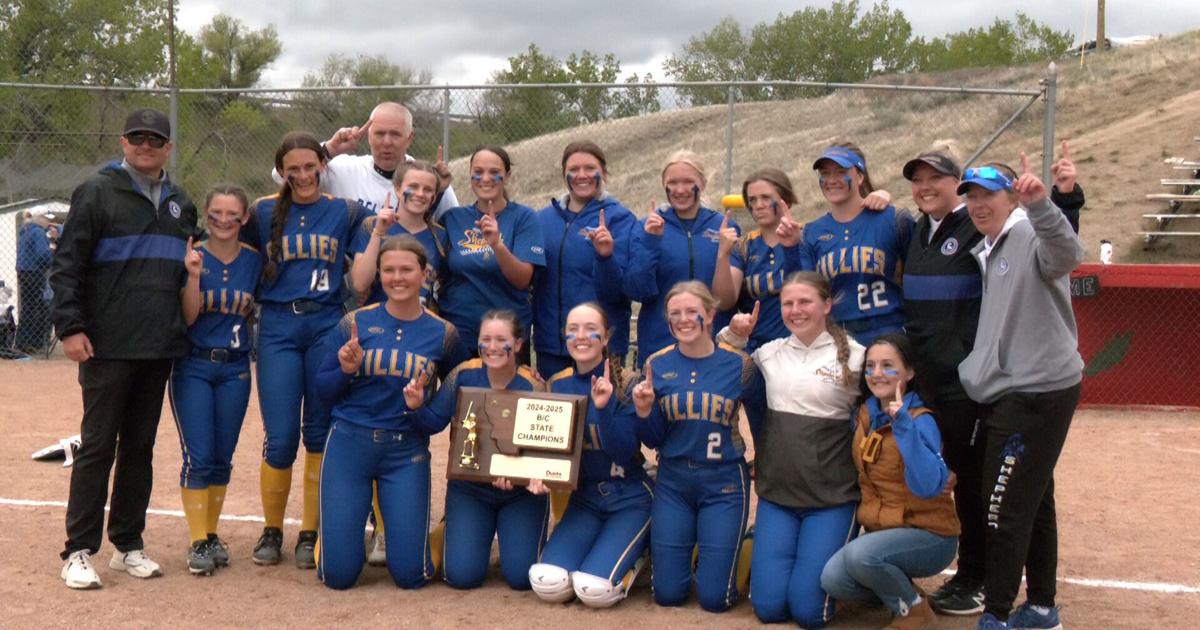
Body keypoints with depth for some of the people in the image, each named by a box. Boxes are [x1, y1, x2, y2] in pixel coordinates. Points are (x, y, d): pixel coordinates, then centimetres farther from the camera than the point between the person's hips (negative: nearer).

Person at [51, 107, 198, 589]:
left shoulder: (181, 204, 15)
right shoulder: (97, 193, -1)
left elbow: (191, 268, 25)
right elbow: (66, 265, -5)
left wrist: (187, 329, 17)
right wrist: (70, 327, -13)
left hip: (160, 349, 5)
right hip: (107, 347, -5)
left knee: (140, 447, 10)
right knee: (98, 446, -2)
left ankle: (128, 545, 18)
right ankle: (78, 553, 5)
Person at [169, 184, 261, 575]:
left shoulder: (254, 260, 3)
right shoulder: (192, 256, -5)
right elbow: (187, 318, -11)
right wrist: (194, 276, -23)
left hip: (235, 369, 3)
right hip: (193, 367, -3)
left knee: (222, 458, 9)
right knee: (198, 457, -6)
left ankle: (212, 534, 21)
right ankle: (197, 542, 1)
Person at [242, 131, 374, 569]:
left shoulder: (346, 212, 7)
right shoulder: (263, 213, 8)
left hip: (327, 326, 0)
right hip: (277, 329, 0)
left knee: (320, 434, 5)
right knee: (280, 437, -4)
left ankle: (310, 534, 16)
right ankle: (271, 530, 15)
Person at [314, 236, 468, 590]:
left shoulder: (442, 333, -1)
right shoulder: (356, 323, -2)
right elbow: (323, 391, 4)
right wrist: (345, 370, -16)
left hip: (407, 453, 0)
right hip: (349, 444, 0)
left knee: (411, 575, -3)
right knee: (338, 574, -1)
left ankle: (403, 522, 29)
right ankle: (336, 525, 32)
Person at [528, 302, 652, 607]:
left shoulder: (625, 383, -11)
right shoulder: (558, 385, 1)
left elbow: (625, 452, -17)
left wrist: (603, 407, -31)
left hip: (631, 498, -4)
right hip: (584, 496, 4)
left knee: (594, 589, -23)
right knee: (547, 583, -18)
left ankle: (635, 553, 11)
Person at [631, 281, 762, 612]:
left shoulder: (739, 364, -7)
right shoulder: (657, 364, -2)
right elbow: (654, 440, 2)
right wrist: (643, 411, -16)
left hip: (724, 482, -2)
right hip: (672, 482, 2)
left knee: (714, 598, -3)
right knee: (667, 594, 5)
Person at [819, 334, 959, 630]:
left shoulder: (921, 421, -15)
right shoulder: (864, 416, 2)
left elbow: (928, 486, -31)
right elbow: (864, 476, 15)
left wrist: (904, 425, -34)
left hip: (929, 535, -5)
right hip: (880, 529, 5)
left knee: (861, 554, -32)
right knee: (832, 579, -19)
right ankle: (896, 587, 10)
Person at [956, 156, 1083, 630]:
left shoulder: (1032, 237, -13)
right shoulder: (986, 251, 17)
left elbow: (1068, 256, -36)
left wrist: (1039, 204, -50)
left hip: (1039, 391, -10)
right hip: (1011, 392, 10)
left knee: (1006, 505, -6)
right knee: (1034, 501, 16)